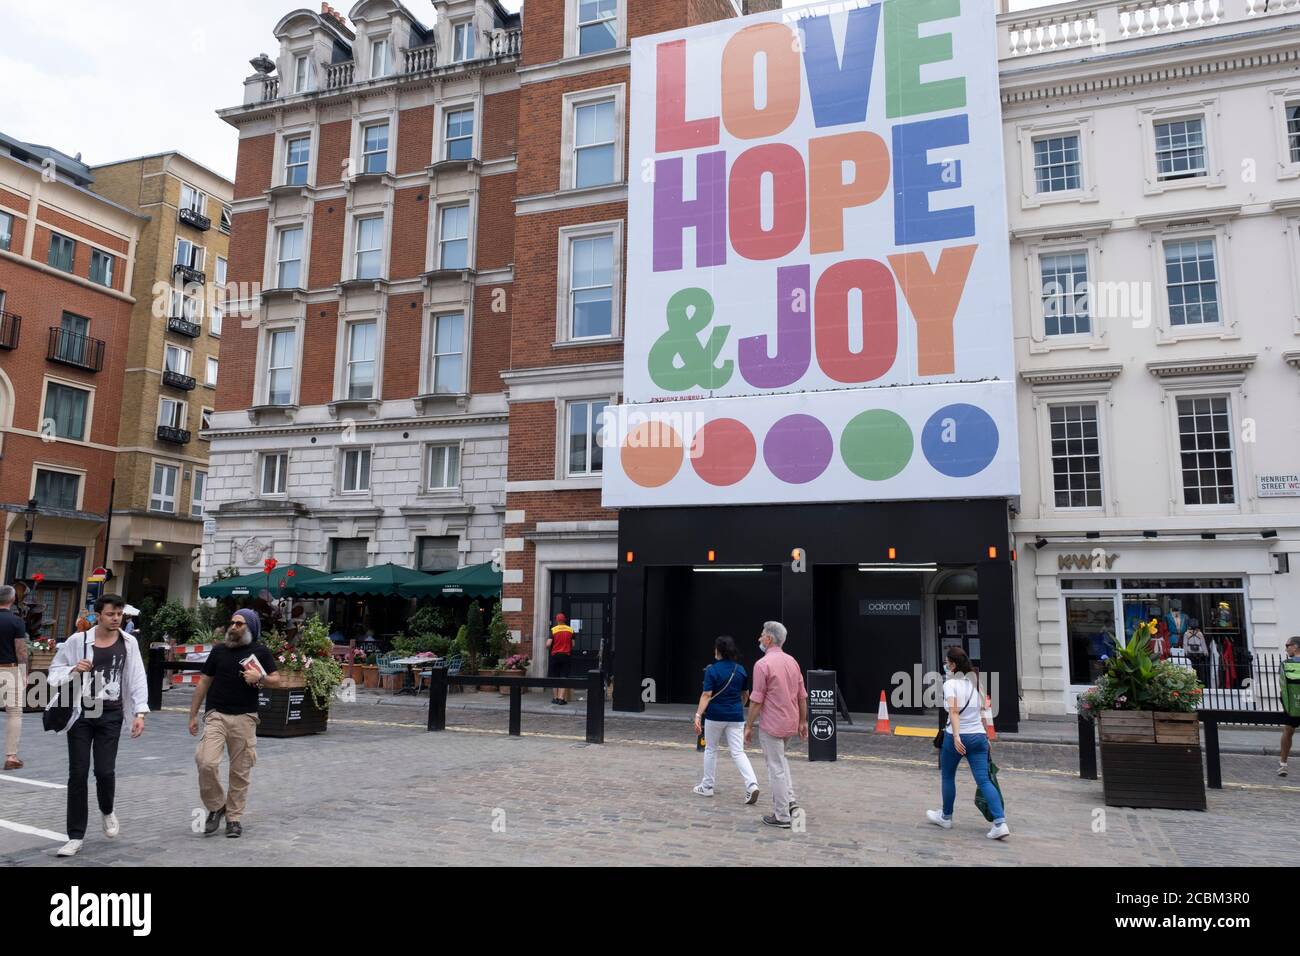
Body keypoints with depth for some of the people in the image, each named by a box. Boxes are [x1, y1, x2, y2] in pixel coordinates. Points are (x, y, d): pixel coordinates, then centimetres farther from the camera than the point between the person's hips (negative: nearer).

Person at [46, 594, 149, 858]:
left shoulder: (128, 643, 0)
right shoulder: (78, 640, -4)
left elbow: (137, 679, -1)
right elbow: (55, 670, 6)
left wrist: (140, 713, -9)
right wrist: (73, 670, -17)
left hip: (111, 715, 0)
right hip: (80, 713, 0)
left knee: (105, 770, -2)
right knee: (77, 774, 2)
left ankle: (107, 811, 32)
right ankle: (76, 837, 13)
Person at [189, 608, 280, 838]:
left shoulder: (260, 651, 5)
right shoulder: (219, 650, 9)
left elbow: (276, 680, 7)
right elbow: (204, 683, 14)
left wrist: (260, 678, -15)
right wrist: (193, 715, 12)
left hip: (244, 718, -1)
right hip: (216, 715, 1)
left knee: (240, 771, 3)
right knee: (206, 762, -16)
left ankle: (234, 818, 18)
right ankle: (216, 806, 7)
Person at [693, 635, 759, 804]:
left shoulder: (712, 670, -10)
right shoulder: (741, 670, 4)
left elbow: (707, 695, -16)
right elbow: (745, 695, 14)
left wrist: (698, 715, -18)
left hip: (715, 716, -3)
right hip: (736, 717, 3)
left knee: (710, 750, 15)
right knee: (738, 753, 2)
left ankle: (707, 786, 24)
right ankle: (752, 785, -16)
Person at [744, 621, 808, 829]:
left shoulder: (763, 664, -16)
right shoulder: (792, 661, 6)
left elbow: (756, 700, -16)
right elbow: (802, 696, 10)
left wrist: (748, 726, -8)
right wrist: (803, 722, 18)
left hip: (771, 724, -7)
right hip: (791, 723, 7)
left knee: (776, 767, 2)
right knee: (780, 759, 27)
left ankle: (781, 816, 8)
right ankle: (790, 800, 19)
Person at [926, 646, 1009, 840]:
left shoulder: (950, 684, -9)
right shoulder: (975, 683, 10)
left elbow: (954, 710, -22)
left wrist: (956, 736, -29)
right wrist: (986, 735, 22)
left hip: (957, 737, -5)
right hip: (978, 735, 5)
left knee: (947, 776, 16)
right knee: (984, 780, 2)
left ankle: (946, 817, 31)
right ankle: (1000, 823, -12)